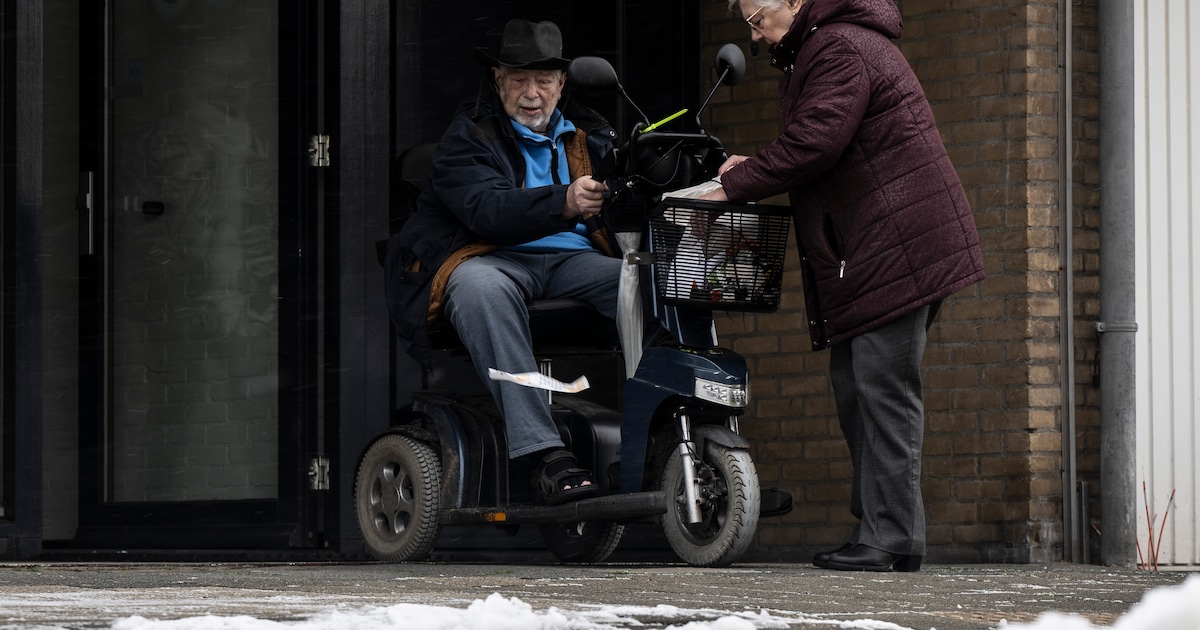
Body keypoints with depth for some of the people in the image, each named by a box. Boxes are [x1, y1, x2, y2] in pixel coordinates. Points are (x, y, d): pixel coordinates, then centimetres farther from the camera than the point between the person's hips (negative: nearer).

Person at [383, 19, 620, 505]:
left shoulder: (588, 135, 20)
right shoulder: (467, 137, 2)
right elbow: (489, 210, -18)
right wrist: (564, 204, -35)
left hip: (574, 262, 4)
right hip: (491, 258, -4)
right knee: (481, 287, -40)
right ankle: (545, 453, -47)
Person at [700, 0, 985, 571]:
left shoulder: (841, 49, -12)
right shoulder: (827, 47, 22)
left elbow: (813, 143, -21)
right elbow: (819, 146, 24)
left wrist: (736, 185, -13)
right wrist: (758, 169, 9)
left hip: (897, 244, -11)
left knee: (882, 389, -12)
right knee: (853, 384, 11)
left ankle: (890, 537, -12)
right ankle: (875, 524, 13)